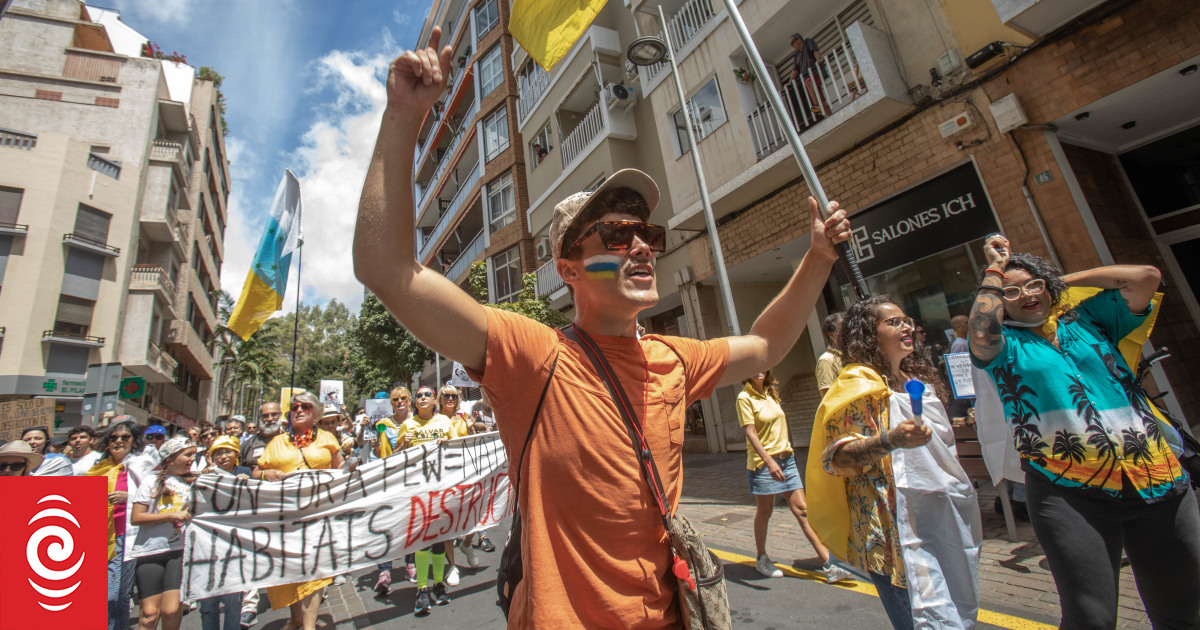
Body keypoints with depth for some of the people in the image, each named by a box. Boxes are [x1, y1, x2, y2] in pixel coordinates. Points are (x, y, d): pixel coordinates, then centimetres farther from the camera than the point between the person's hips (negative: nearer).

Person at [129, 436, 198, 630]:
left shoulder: (191, 484, 10)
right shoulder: (151, 483, 0)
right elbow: (135, 517, -6)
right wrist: (173, 515, -13)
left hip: (178, 550, 2)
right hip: (149, 551, -2)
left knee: (171, 611, -5)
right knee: (150, 612, 1)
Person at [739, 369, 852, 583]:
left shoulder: (770, 394, 10)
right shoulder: (744, 397, -11)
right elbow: (750, 433, -20)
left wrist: (786, 454, 16)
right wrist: (769, 461, -30)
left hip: (786, 459, 6)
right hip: (763, 463, -6)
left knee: (802, 509, 4)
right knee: (765, 511, 8)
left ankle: (828, 566, 6)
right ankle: (761, 559, 27)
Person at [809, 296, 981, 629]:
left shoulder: (917, 377, 14)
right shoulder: (858, 384, -13)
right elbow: (834, 457, -21)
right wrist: (891, 441, -33)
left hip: (942, 519, 9)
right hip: (899, 528, -9)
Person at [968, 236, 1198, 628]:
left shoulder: (1087, 320, 14)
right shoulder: (1005, 345, 2)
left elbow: (1146, 277, 6)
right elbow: (981, 331, -21)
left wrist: (1067, 280, 12)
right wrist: (995, 267, -7)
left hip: (1156, 481, 5)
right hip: (1068, 493, -4)